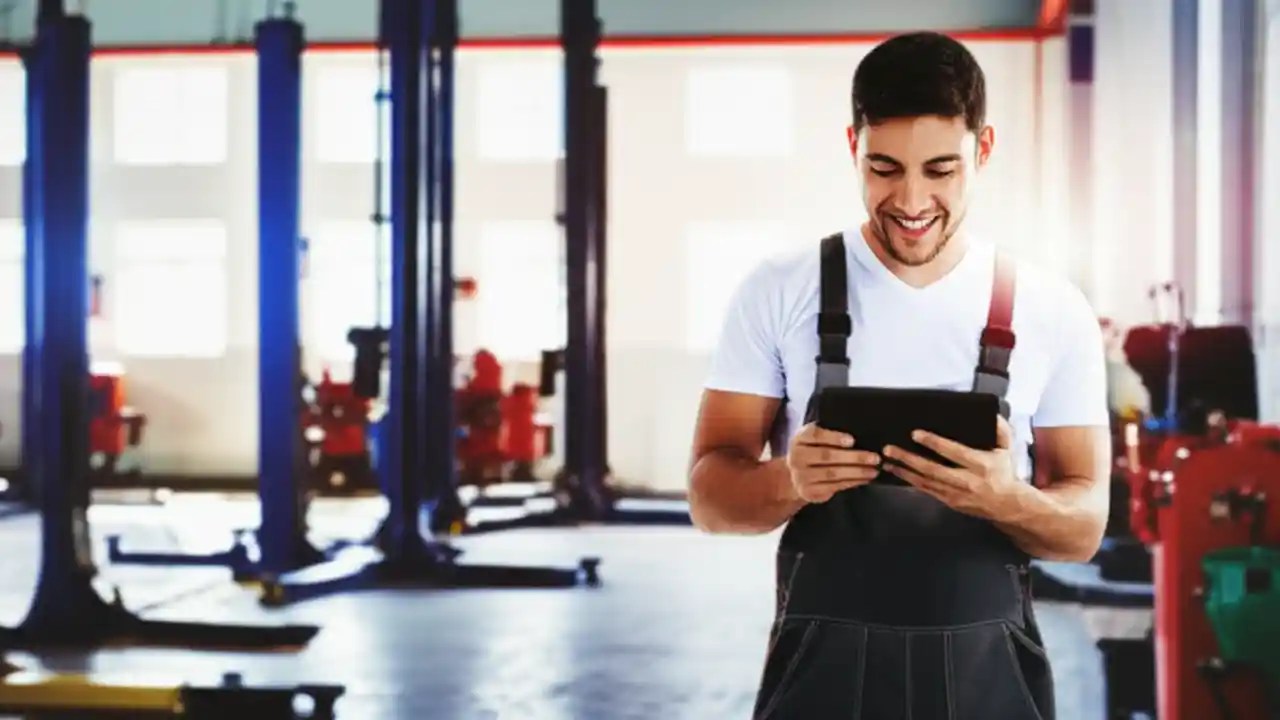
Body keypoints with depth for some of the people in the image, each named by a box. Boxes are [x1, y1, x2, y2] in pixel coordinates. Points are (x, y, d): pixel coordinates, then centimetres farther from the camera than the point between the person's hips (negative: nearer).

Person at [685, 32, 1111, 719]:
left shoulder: (1053, 310, -1)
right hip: (823, 662, -1)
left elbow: (1084, 526, 0)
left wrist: (1010, 502, -21)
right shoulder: (778, 292, -3)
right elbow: (711, 494, -3)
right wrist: (789, 481, -24)